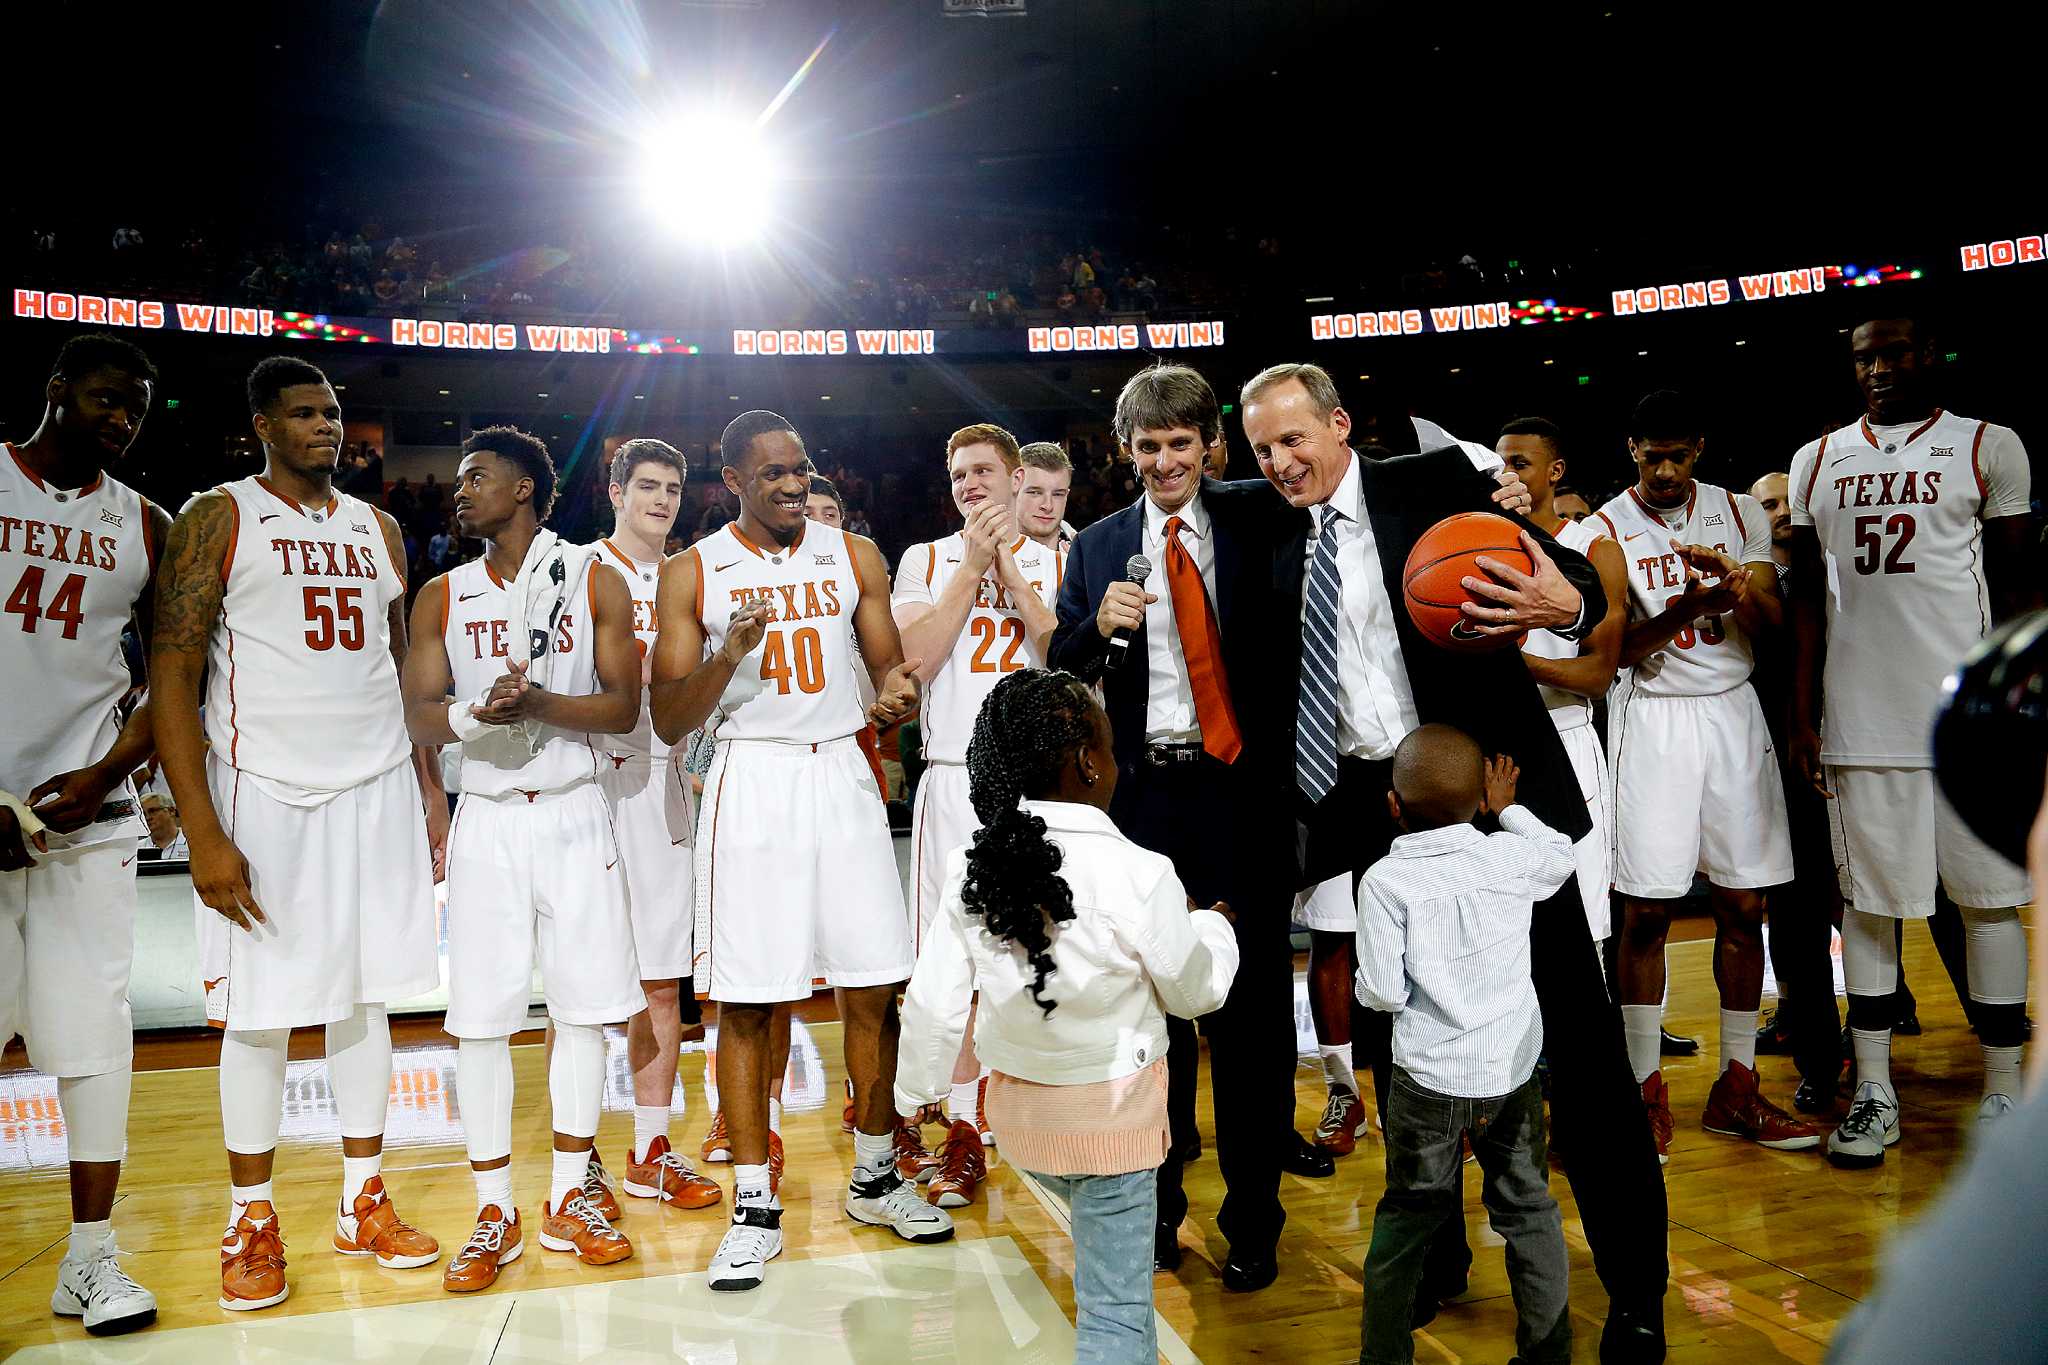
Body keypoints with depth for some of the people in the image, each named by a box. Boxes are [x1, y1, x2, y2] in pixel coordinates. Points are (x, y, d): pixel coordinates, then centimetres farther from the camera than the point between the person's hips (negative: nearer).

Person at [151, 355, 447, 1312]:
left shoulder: (375, 528, 13)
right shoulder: (218, 520, -3)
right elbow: (171, 676, -8)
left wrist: (429, 785, 10)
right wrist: (203, 834, -15)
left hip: (379, 789, 4)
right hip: (266, 792, -4)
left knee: (364, 996, 10)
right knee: (260, 1011, 3)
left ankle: (363, 1203, 22)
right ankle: (251, 1221, 20)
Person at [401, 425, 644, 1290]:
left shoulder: (595, 583, 2)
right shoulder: (443, 597, 9)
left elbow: (624, 707, -4)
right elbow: (419, 716, 2)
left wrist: (540, 703, -21)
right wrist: (475, 714, -19)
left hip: (574, 814, -1)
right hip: (486, 819, 2)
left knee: (582, 1005, 2)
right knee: (480, 1015, 0)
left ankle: (569, 1198, 16)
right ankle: (494, 1212, 12)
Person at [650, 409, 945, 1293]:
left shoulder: (854, 555, 7)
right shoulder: (692, 573, 1)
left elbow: (890, 666, 11)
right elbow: (669, 722, -1)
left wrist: (894, 697, -13)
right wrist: (733, 652, -18)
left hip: (842, 773, 2)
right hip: (751, 780, -2)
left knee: (873, 987, 5)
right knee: (745, 1002, 0)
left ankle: (874, 1177, 24)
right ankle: (754, 1207, 13)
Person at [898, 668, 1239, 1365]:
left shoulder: (970, 868, -11)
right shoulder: (1138, 873, -23)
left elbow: (934, 999, -6)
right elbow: (1195, 991, -8)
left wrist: (915, 1089, 12)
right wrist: (1213, 925, 13)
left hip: (1017, 1108, 5)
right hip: (1112, 1113, -5)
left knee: (1103, 1234, 32)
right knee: (1115, 1306, 8)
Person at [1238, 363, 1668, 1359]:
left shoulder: (1437, 483, -2)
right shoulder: (1280, 542, 10)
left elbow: (1573, 574, -10)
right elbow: (1284, 688, 14)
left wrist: (1569, 601, -32)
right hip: (1372, 811, 5)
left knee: (1576, 1039, 1)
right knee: (1399, 1042, 13)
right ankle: (1436, 1254, 32)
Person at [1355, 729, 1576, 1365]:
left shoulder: (1384, 880, -12)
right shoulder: (1511, 857, -4)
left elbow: (1382, 992, -12)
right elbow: (1563, 855, 20)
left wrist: (1369, 982, 9)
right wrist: (1510, 810, 30)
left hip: (1430, 1079, -2)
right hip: (1513, 1073, 2)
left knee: (1406, 1218, 12)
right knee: (1529, 1212, 19)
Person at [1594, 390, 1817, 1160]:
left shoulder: (1740, 513, 7)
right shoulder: (1602, 531, -3)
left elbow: (1774, 629, 3)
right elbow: (1611, 651, -9)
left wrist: (1739, 586, -18)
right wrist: (1684, 611, -25)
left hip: (1732, 714, 4)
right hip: (1650, 721, -3)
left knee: (1743, 906, 5)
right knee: (1646, 912, -4)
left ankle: (1736, 1088, 17)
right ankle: (1646, 1087, 8)